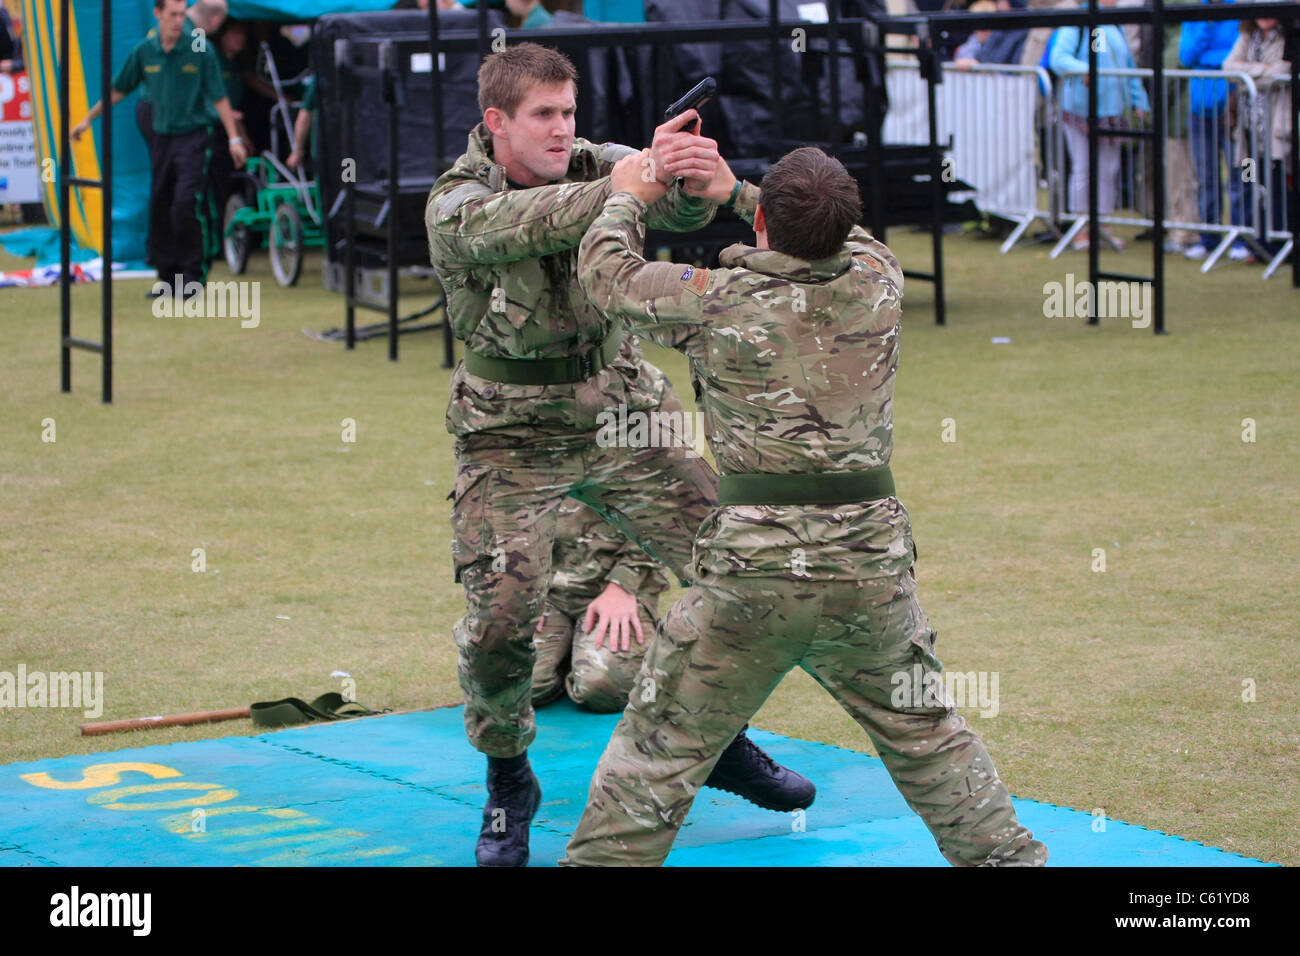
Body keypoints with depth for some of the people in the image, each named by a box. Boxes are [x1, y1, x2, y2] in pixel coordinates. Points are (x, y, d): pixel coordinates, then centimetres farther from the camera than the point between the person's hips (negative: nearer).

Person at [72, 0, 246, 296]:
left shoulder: (201, 50, -7)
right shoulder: (144, 51, 2)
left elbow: (219, 97, -3)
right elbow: (117, 91, 14)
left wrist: (234, 139, -7)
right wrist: (88, 120, 16)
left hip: (193, 136, -4)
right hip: (162, 136, 4)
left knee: (185, 206, -15)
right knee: (159, 208, 5)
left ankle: (194, 273, -4)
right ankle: (168, 275, 15)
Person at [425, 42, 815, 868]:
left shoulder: (597, 167, -6)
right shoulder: (456, 208, -17)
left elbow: (683, 211, -25)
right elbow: (535, 223, -38)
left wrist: (694, 180, -50)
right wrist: (645, 175, -51)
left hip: (622, 412, 4)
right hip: (515, 437, -3)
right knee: (500, 619, -13)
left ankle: (723, 744, 21)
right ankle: (509, 783, 13)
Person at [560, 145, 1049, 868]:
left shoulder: (715, 299, -7)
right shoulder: (876, 281, 2)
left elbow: (607, 271, 10)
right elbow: (841, 237, 26)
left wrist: (628, 196, 29)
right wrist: (731, 190, 36)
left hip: (754, 569, -3)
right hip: (873, 564, 3)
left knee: (659, 748, 7)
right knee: (930, 739, 20)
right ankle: (1007, 853, 25)